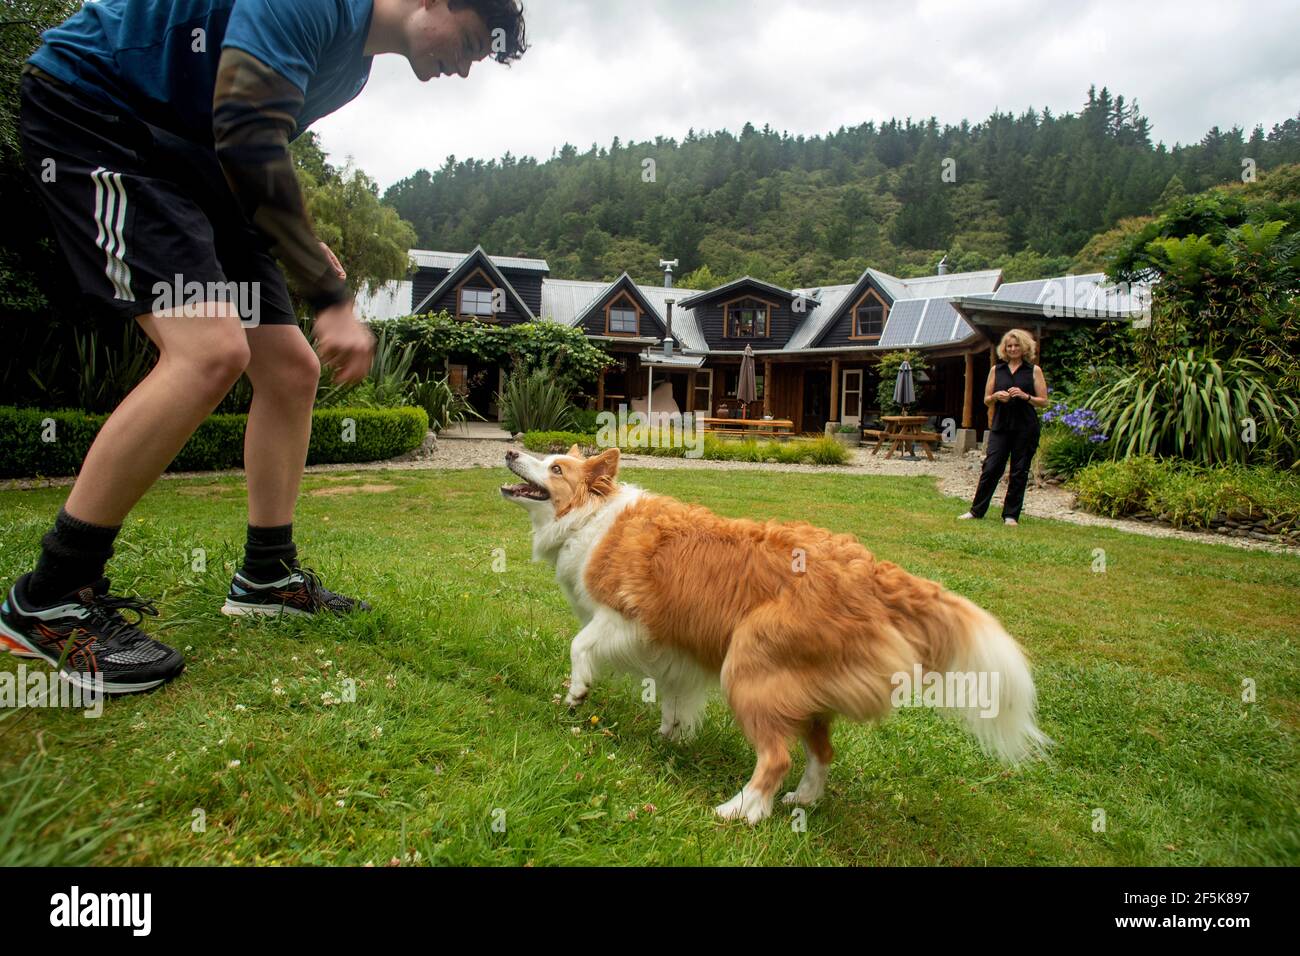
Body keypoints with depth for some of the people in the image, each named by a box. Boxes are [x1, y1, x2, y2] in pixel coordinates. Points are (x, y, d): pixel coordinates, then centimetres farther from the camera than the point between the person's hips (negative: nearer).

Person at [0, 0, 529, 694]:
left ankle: (267, 577, 14)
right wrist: (330, 298, -31)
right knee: (211, 350, -29)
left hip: (188, 156, 10)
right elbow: (247, 138, -28)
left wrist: (299, 244, 7)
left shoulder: (353, 65, 14)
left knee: (291, 368, 3)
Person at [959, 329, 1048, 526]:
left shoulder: (1034, 371, 4)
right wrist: (996, 396, -9)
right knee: (991, 468, -2)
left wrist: (1025, 396, -14)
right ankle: (976, 510, 8)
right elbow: (986, 400, 11)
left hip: (1025, 428, -1)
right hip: (1000, 426, 1)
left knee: (1019, 472, 3)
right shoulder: (996, 370, 10)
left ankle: (1011, 515, 12)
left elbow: (1043, 401, 1)